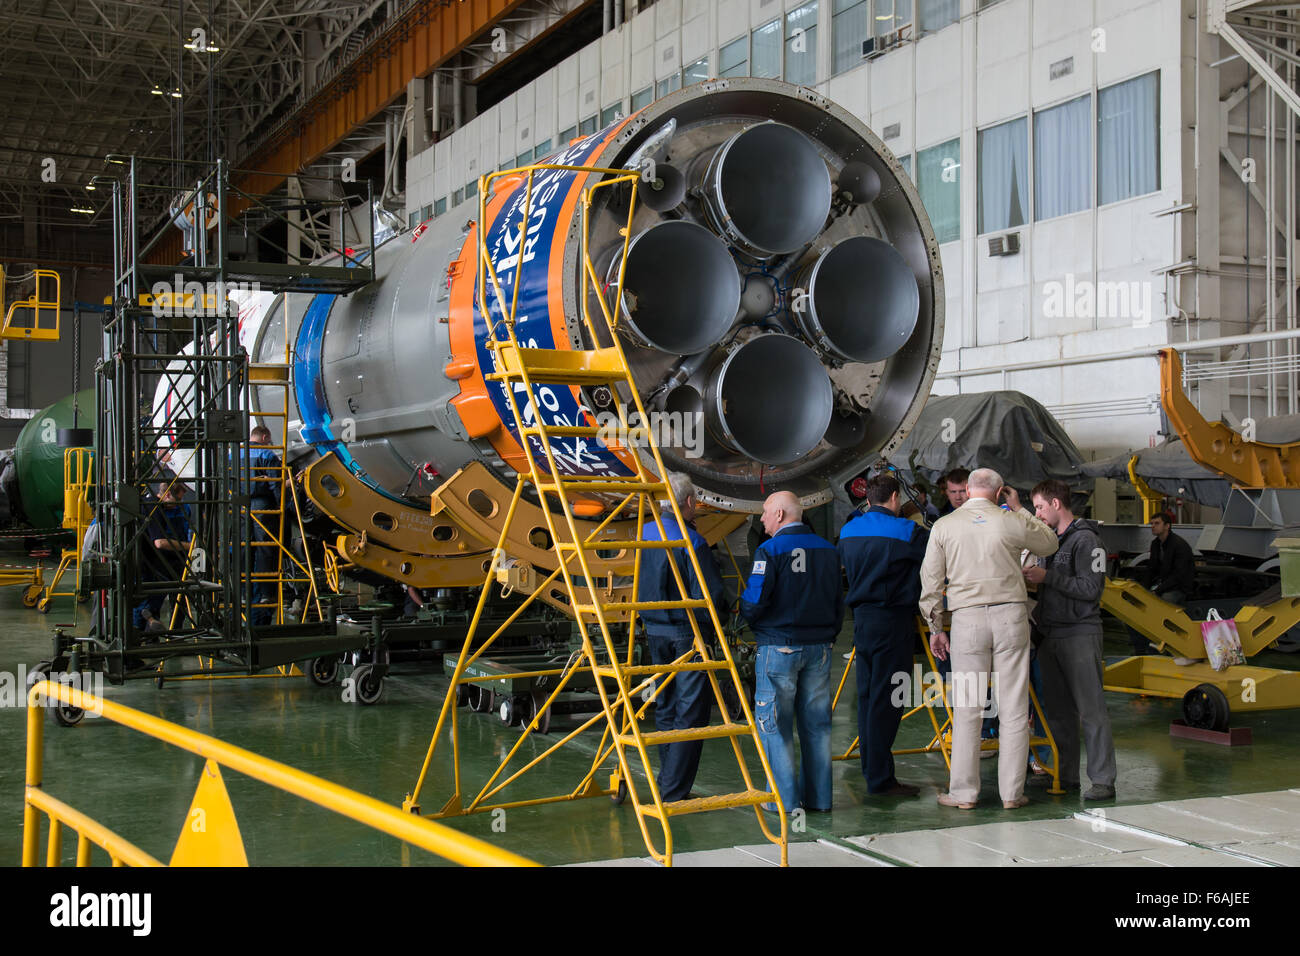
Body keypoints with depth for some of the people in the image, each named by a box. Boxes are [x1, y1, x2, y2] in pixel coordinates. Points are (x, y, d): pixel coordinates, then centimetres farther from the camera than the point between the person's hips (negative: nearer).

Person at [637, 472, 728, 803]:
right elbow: (711, 595, -18)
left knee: (665, 710, 16)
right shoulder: (690, 542, -18)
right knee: (690, 714, -2)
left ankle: (666, 785, 22)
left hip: (654, 631, 7)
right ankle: (673, 794, -3)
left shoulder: (644, 535, 5)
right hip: (688, 634, -7)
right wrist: (723, 606, 2)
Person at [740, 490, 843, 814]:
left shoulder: (770, 550, -11)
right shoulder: (827, 550, 7)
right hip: (819, 647, 6)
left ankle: (784, 798, 2)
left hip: (778, 647, -6)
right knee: (816, 722, 11)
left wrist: (745, 614, 6)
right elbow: (839, 602, 11)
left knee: (774, 723, 2)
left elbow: (754, 602, -16)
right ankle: (818, 797, 15)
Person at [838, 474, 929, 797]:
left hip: (861, 618, 7)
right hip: (893, 618, -7)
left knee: (867, 694, 13)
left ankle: (871, 767, 20)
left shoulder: (848, 531, 10)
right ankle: (880, 779, -4)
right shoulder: (904, 531, -11)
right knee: (886, 698, -5)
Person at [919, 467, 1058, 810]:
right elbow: (1049, 544, 21)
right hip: (1010, 615, 0)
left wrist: (936, 629, 14)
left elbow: (931, 583, 5)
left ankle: (964, 792, 6)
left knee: (967, 708, 4)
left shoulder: (944, 526, 4)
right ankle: (1012, 792, 8)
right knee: (1014, 708, 5)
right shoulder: (1011, 521, 2)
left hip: (967, 618, 0)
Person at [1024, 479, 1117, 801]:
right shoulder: (1049, 540, 18)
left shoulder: (1085, 539, -8)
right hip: (1051, 635, 8)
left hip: (1080, 634, -8)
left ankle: (1103, 780, -5)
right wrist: (1033, 579, 7)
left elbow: (1090, 589, -16)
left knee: (1090, 708, -8)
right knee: (1058, 709, 10)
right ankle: (1066, 775, 17)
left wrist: (1046, 577, -15)